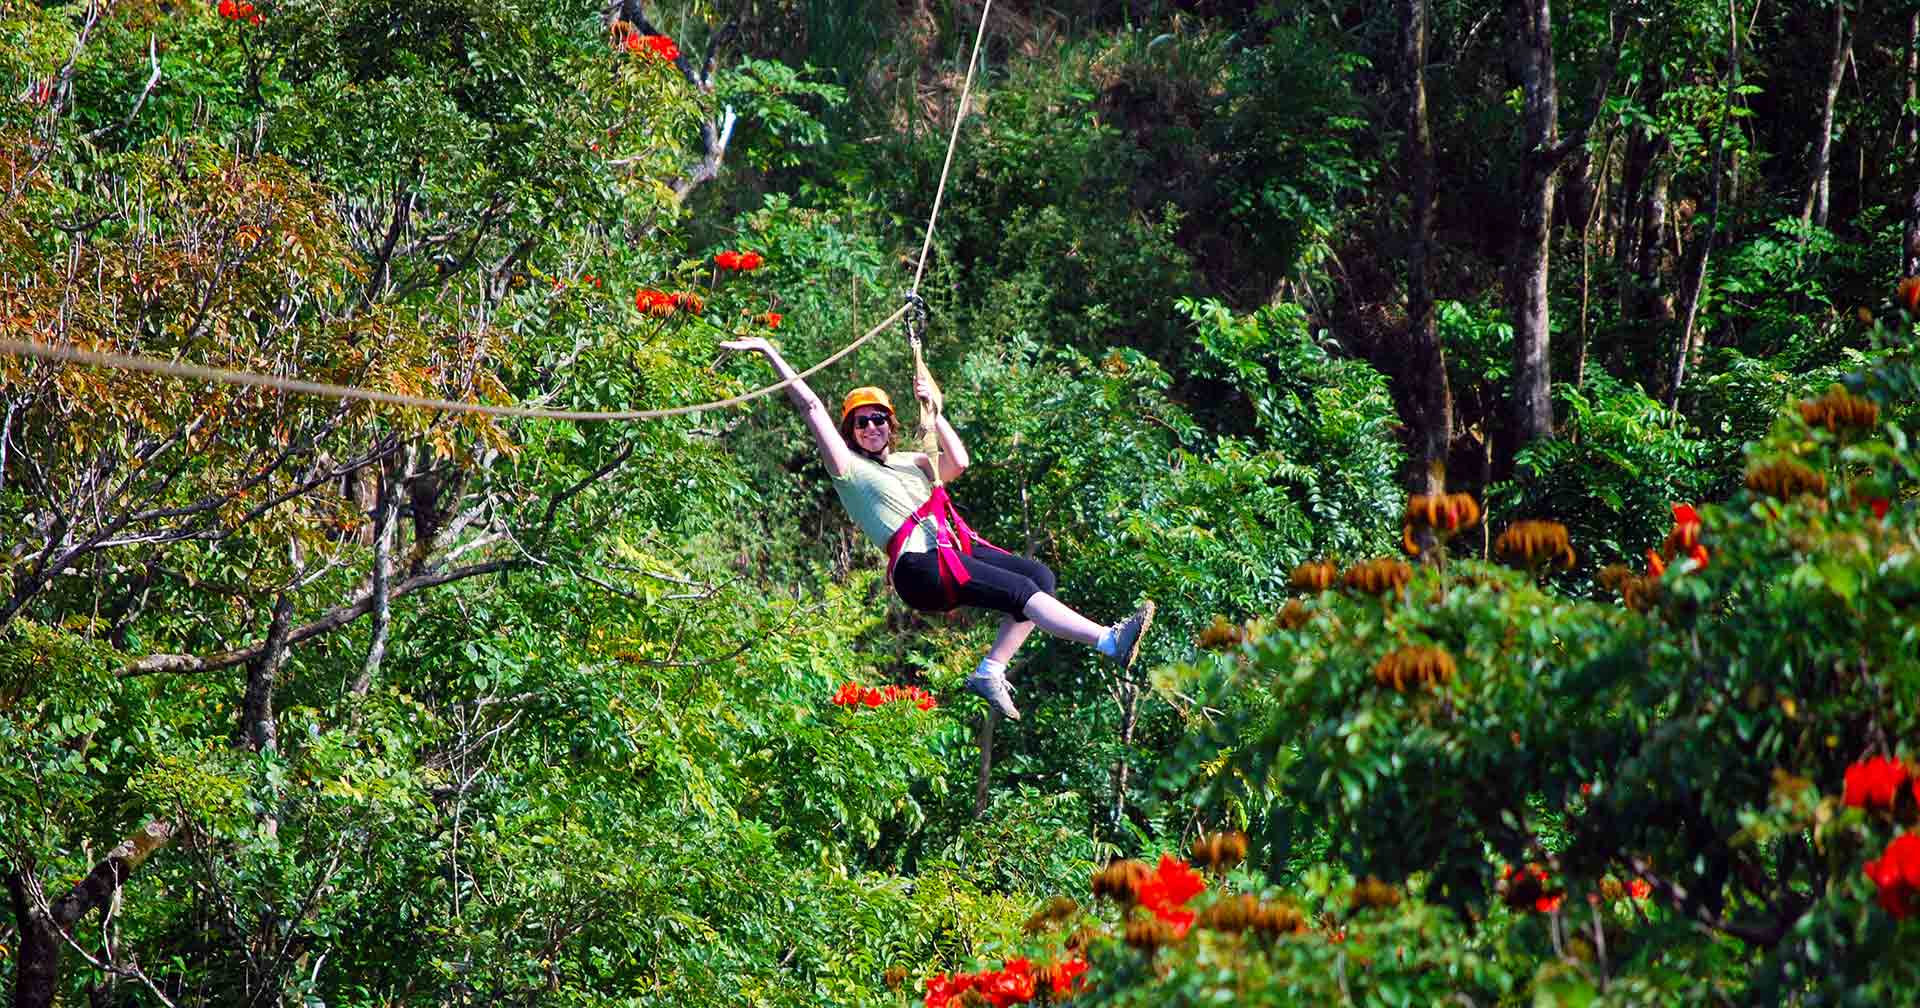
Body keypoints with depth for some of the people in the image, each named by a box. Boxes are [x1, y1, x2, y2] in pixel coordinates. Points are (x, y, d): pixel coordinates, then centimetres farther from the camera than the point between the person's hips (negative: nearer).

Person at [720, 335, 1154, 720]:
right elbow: (811, 406, 5)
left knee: (1039, 575, -11)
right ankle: (1112, 641, -29)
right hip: (918, 567, -8)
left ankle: (991, 671, -13)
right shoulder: (848, 468, 10)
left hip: (954, 549, 8)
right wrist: (770, 353, 1)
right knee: (1022, 590, -21)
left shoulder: (911, 462, 27)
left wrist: (932, 411, 11)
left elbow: (958, 463, 10)